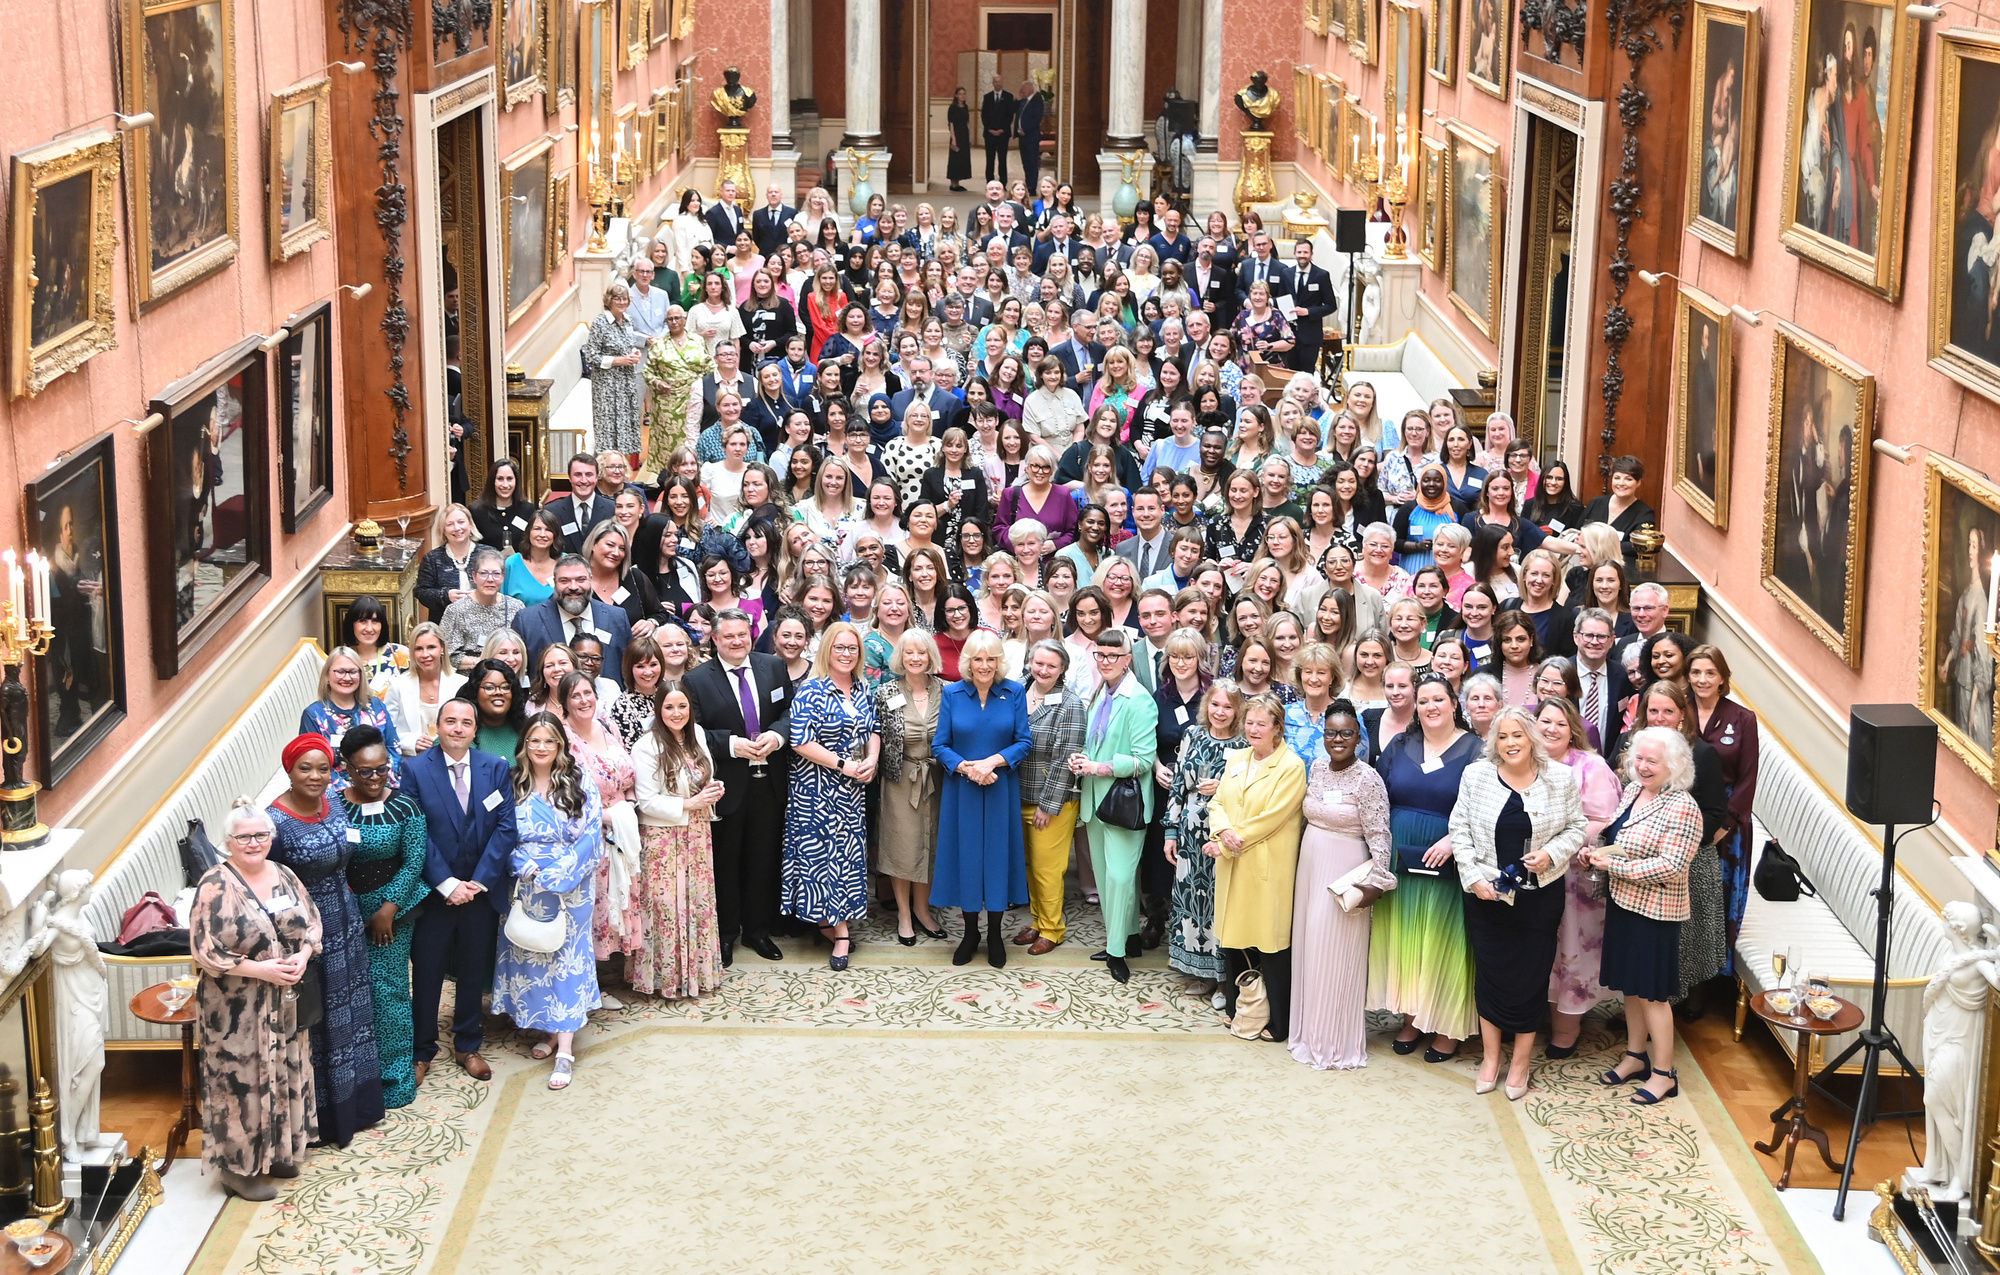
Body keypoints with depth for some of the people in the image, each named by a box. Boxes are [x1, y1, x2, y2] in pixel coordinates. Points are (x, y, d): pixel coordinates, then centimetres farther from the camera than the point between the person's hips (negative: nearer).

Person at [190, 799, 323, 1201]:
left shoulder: (284, 876, 4)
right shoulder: (215, 886, -15)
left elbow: (312, 923, 10)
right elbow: (204, 951, -18)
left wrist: (302, 956, -10)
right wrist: (261, 970, -20)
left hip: (285, 1003, 6)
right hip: (236, 1008, -6)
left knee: (285, 1073, 15)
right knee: (241, 1080, 1)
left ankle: (278, 1151, 32)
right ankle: (239, 1166, 13)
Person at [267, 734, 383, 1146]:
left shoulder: (334, 808, 0)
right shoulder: (275, 822, -21)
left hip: (345, 927, 7)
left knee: (349, 1014, 18)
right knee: (312, 1023, 6)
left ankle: (353, 1103, 34)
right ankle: (319, 1115, 20)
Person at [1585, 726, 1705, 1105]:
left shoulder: (1681, 808, -18)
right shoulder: (1631, 791, 7)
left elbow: (1672, 865, -24)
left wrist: (1616, 866, -21)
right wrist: (1596, 852, 0)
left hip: (1655, 912, -8)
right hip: (1622, 904, 8)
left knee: (1652, 992, 0)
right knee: (1631, 986, 17)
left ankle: (1664, 1073, 10)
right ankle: (1635, 1057, 30)